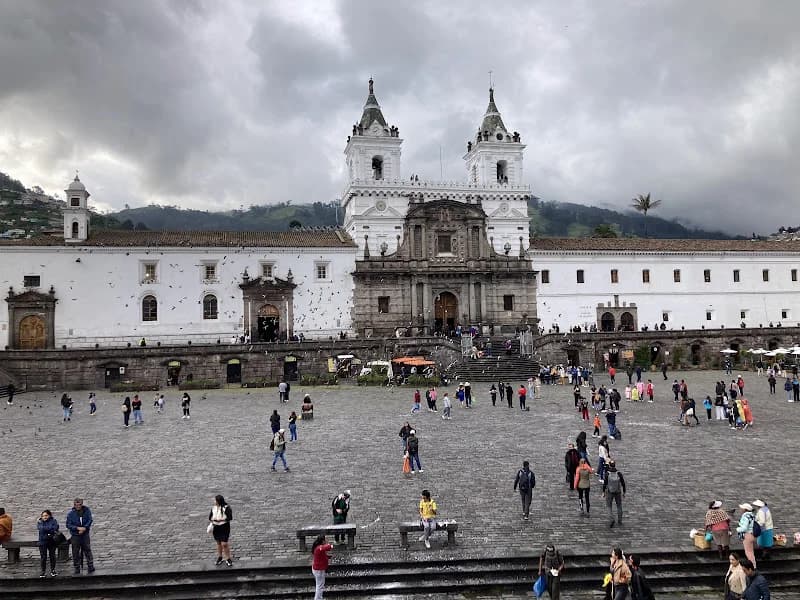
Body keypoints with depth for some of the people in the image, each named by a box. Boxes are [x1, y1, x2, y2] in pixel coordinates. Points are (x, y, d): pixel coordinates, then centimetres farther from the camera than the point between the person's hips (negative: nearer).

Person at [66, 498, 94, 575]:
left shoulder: (86, 510, -3)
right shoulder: (71, 513, -7)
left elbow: (90, 520, -3)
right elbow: (68, 525, -8)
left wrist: (84, 528, -17)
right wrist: (78, 528, -19)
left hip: (85, 534, 1)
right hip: (75, 535, -1)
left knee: (87, 550, 2)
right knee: (75, 552, 4)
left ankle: (90, 567, 7)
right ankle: (76, 569, 13)